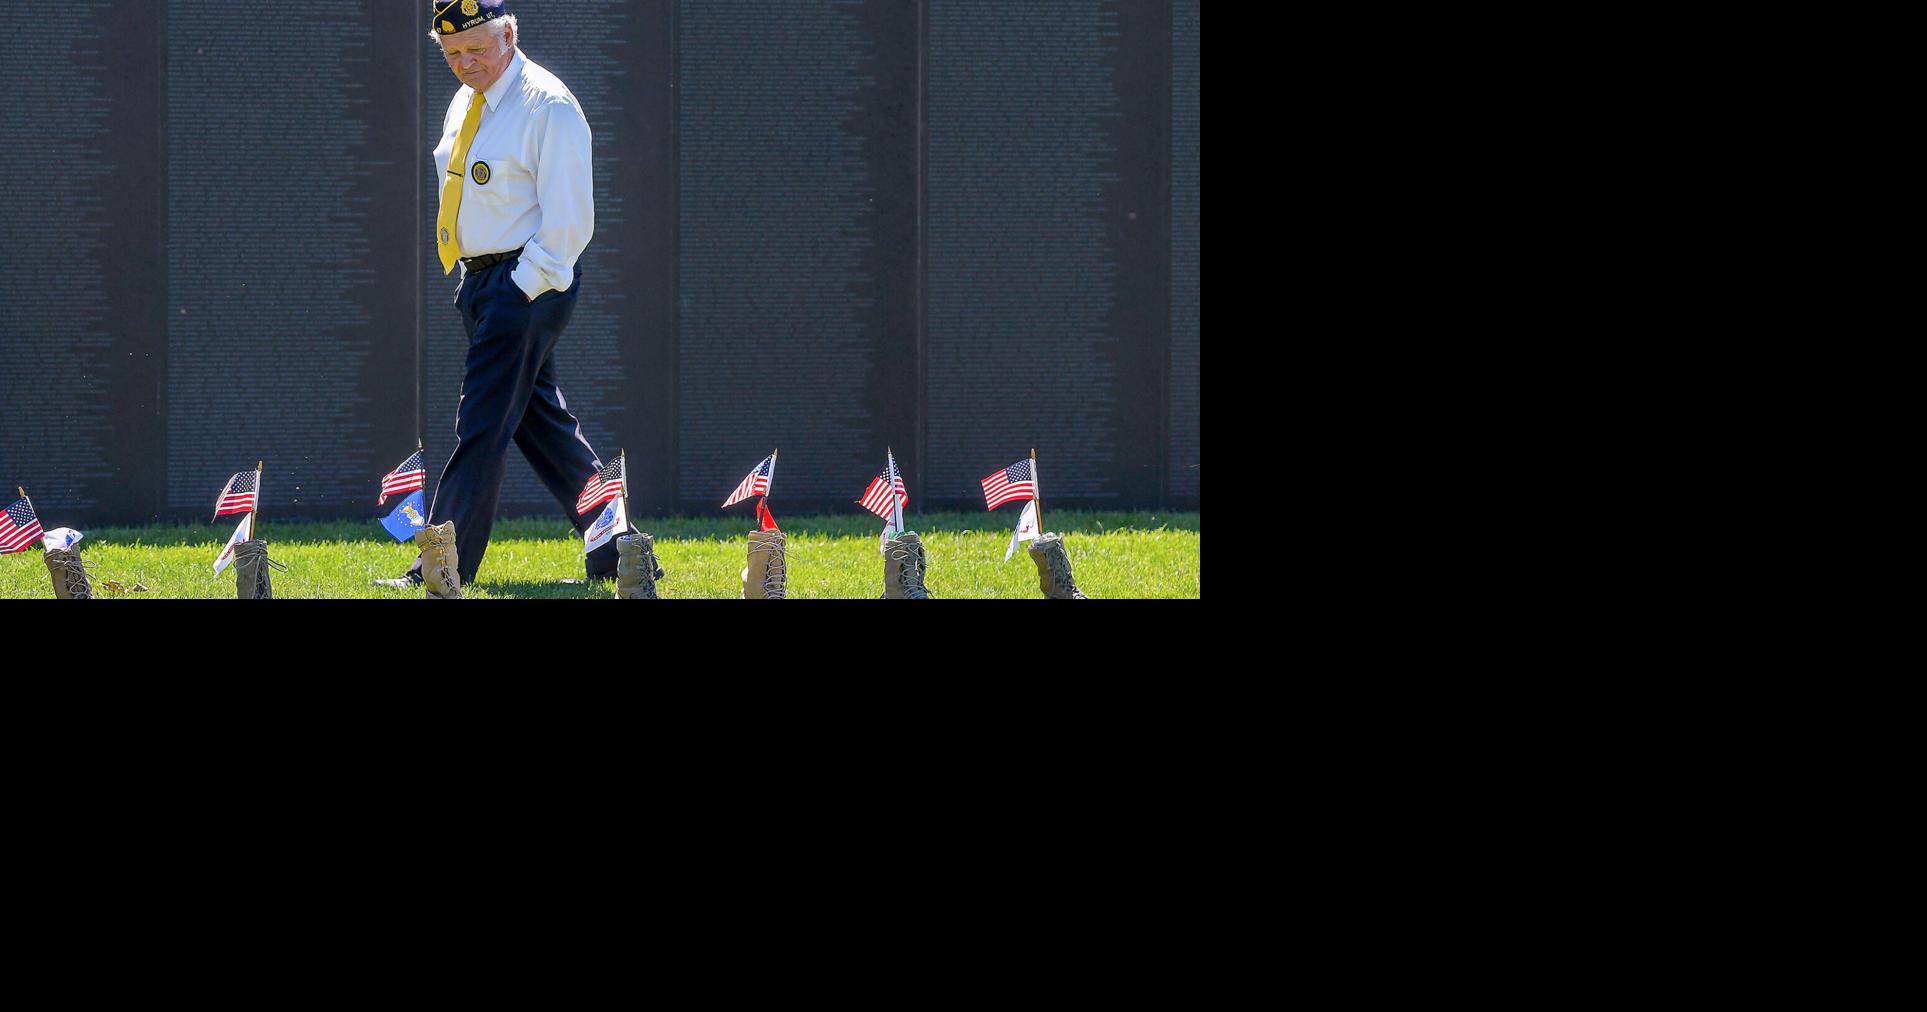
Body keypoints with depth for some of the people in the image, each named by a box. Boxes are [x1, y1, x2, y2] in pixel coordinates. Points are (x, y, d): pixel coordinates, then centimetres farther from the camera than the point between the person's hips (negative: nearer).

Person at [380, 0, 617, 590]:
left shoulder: (547, 108, -14)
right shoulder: (466, 104, 14)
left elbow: (568, 222, -16)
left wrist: (520, 292, -18)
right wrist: (480, 290, 14)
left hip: (527, 283, -9)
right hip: (481, 280, 9)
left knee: (482, 430, -10)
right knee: (543, 426, 11)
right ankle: (617, 554, 17)